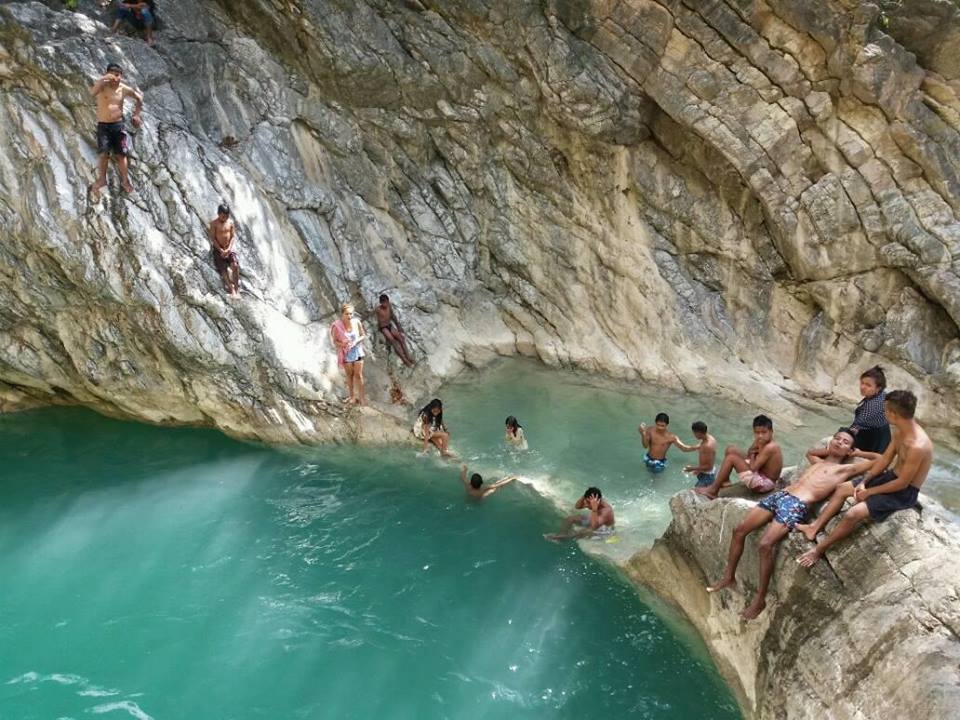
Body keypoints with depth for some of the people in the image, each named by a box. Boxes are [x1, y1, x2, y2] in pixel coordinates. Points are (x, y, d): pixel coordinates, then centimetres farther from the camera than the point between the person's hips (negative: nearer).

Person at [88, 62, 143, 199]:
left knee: (121, 154, 5)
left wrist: (136, 114, 14)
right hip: (103, 125, -2)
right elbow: (92, 92, -32)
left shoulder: (124, 89, 0)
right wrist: (103, 79, -37)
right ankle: (102, 179, -2)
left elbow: (139, 98, 18)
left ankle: (124, 179, 18)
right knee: (103, 153, -14)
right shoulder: (102, 86, -9)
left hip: (118, 125, 2)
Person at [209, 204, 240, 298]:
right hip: (218, 248, -2)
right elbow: (212, 238, -8)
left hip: (230, 247, 2)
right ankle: (232, 290, -18)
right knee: (223, 269, -15)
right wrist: (221, 250, -15)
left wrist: (228, 249, -11)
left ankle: (237, 289, -19)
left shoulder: (230, 222, 2)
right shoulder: (214, 223, -7)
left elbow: (233, 236, 3)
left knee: (235, 265, -21)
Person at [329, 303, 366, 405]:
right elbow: (335, 342, -9)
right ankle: (353, 396, 28)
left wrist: (356, 342, -19)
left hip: (357, 352, 1)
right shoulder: (337, 326, -20)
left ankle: (362, 396, 17)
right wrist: (343, 344, -27)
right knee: (350, 375, 14)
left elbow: (363, 335, -1)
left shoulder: (356, 322, -14)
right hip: (346, 354, -1)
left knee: (358, 375, 5)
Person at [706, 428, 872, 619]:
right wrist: (827, 450, 36)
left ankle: (760, 599, -12)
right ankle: (729, 576, 12)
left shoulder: (844, 469, 10)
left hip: (797, 505, -7)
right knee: (739, 530, -3)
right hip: (780, 495, 7)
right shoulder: (817, 461, 28)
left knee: (766, 544, -24)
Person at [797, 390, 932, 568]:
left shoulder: (917, 446, -34)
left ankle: (819, 550, -6)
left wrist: (869, 492, -15)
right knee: (842, 488, 9)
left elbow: (902, 483, -26)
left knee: (853, 514, -21)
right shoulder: (902, 430, -4)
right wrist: (864, 481, 0)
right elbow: (885, 459, 7)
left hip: (904, 492, -9)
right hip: (892, 476, 10)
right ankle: (815, 528, 11)